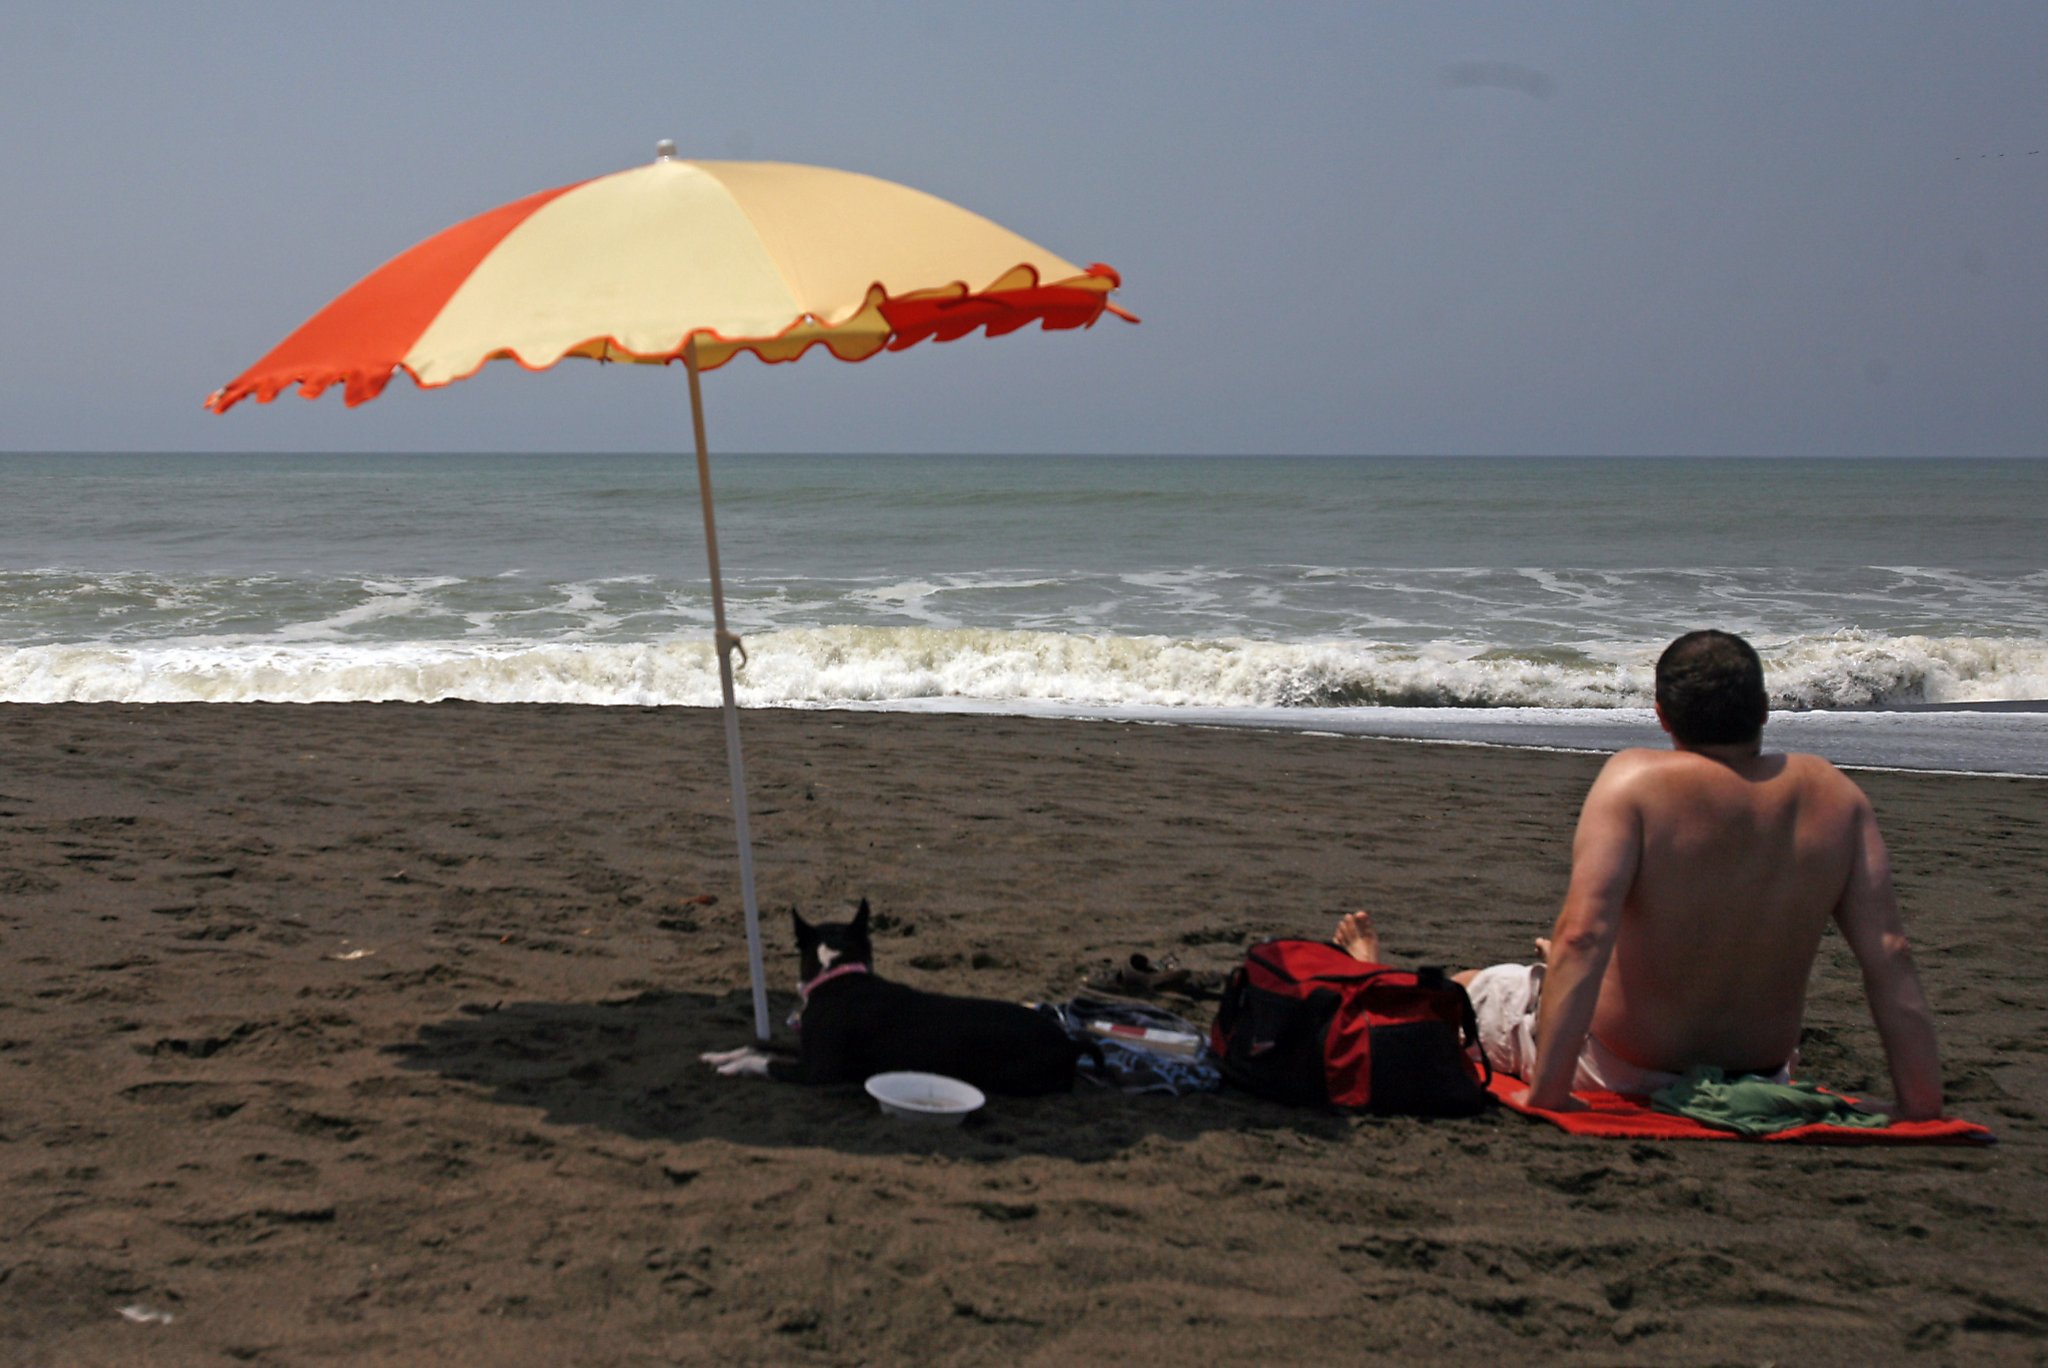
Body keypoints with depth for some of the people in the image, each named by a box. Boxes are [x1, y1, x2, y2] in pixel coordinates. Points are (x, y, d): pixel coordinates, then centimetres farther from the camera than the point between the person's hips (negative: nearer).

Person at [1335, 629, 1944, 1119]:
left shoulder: (1635, 780, -21)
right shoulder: (1833, 794, -10)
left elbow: (1583, 934, -30)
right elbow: (1890, 956, -13)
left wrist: (1545, 1094, -28)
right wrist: (1922, 1106, -8)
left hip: (1623, 1073, -4)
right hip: (1761, 1075, 4)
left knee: (1463, 987, 27)